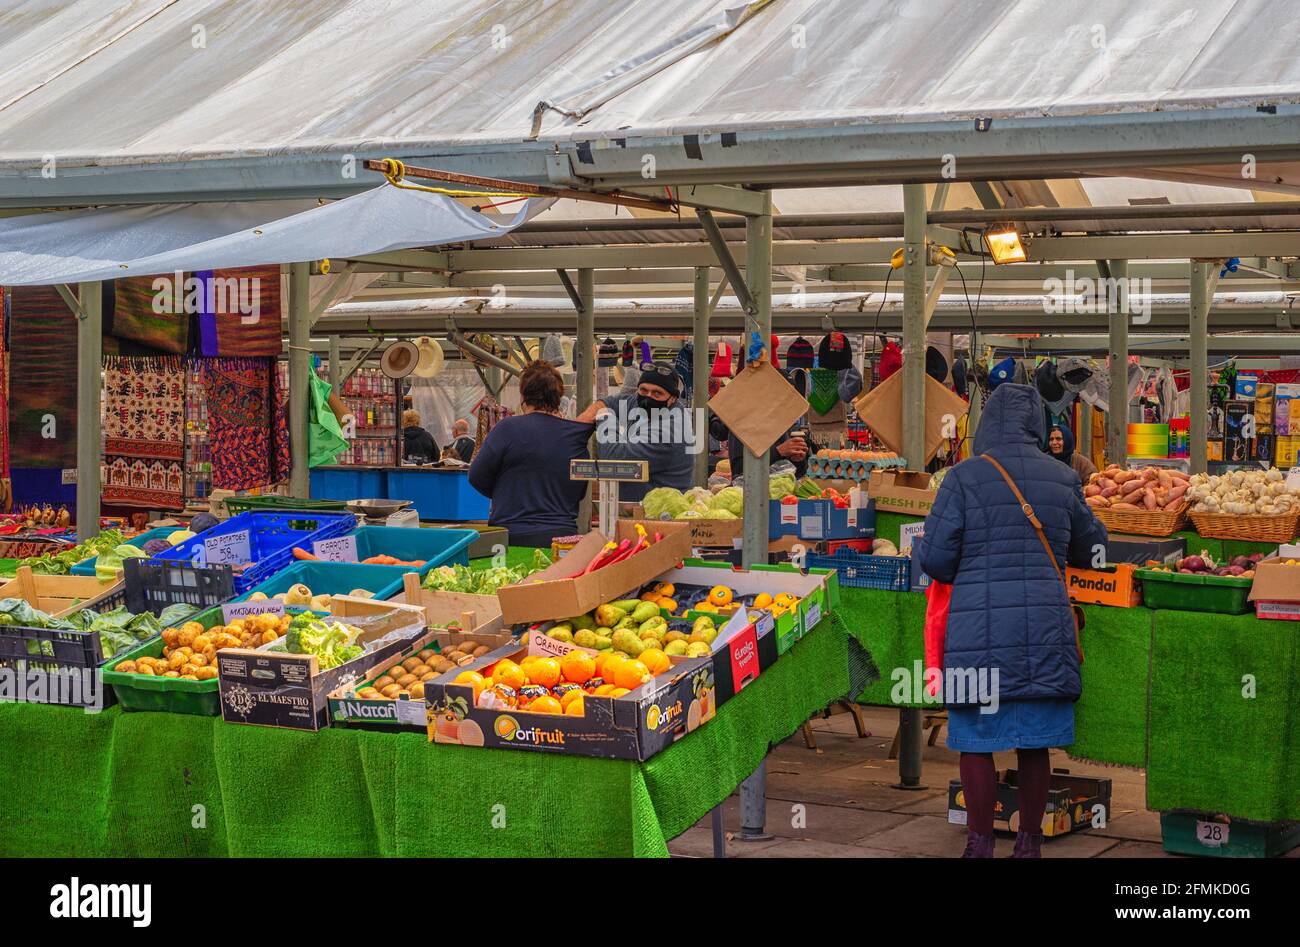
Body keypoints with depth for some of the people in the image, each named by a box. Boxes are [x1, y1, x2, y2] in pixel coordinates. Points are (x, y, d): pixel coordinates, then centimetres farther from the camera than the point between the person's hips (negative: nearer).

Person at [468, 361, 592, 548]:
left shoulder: (508, 428, -9)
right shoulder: (577, 436, 4)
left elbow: (477, 477, -2)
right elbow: (580, 493, 15)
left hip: (514, 536, -4)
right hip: (563, 534, 4)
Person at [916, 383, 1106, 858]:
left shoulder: (965, 477, -6)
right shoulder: (1062, 479, 5)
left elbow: (934, 557, -6)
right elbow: (1090, 546, 20)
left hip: (979, 625, -3)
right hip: (1045, 624, 3)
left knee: (976, 742, 6)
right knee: (1034, 744, 11)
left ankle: (980, 845, 9)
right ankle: (1028, 842, 20)